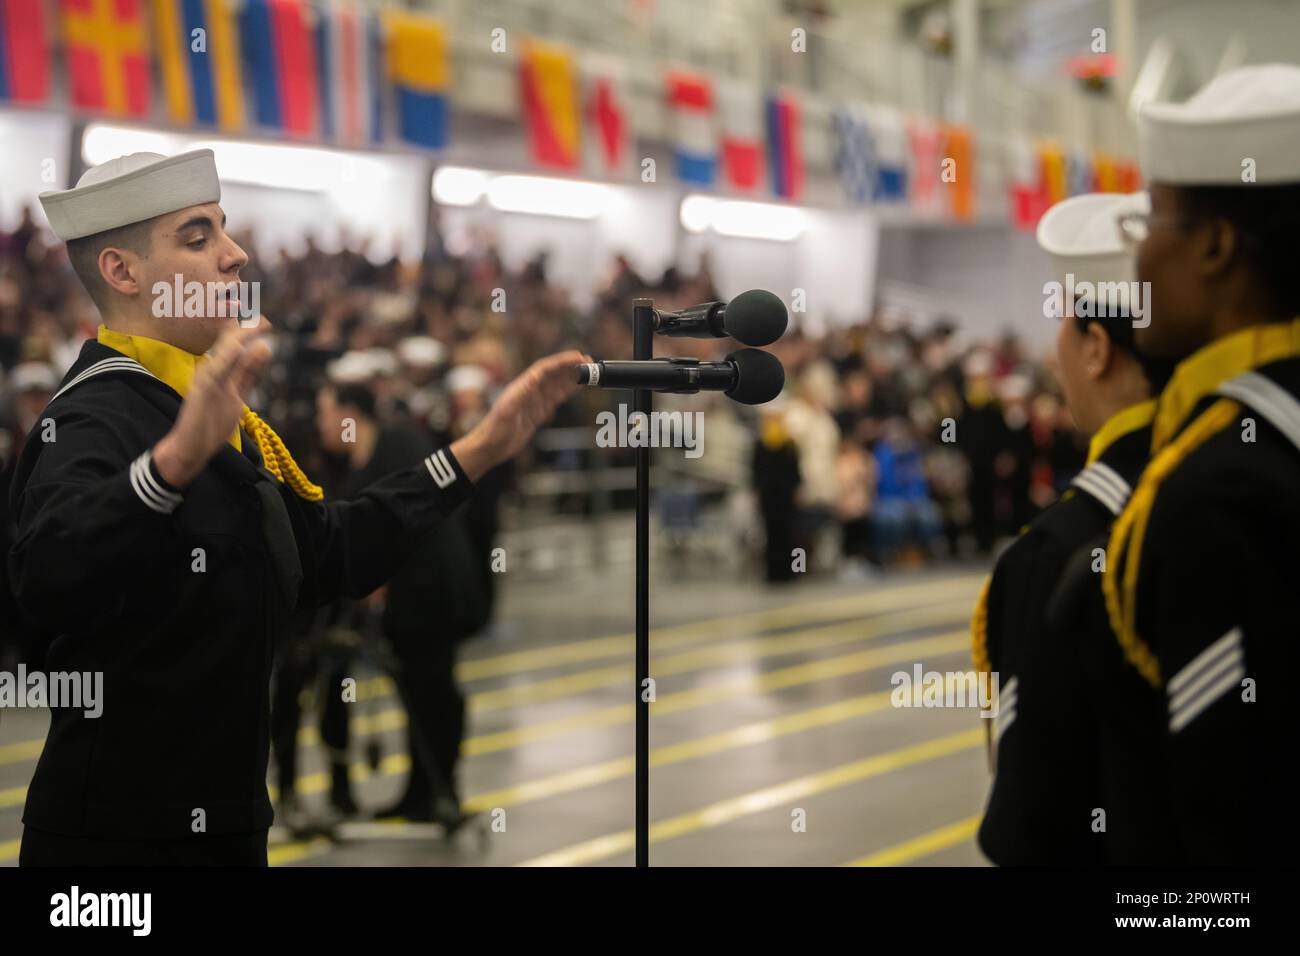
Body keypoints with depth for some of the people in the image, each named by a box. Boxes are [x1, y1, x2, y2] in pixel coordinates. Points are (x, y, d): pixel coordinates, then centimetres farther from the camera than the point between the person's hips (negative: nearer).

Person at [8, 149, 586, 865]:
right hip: (118, 840, -9)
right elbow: (47, 582, -39)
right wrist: (177, 458, -54)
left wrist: (481, 450, 17)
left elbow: (326, 552, 20)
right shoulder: (94, 422, -19)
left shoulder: (228, 419, 12)